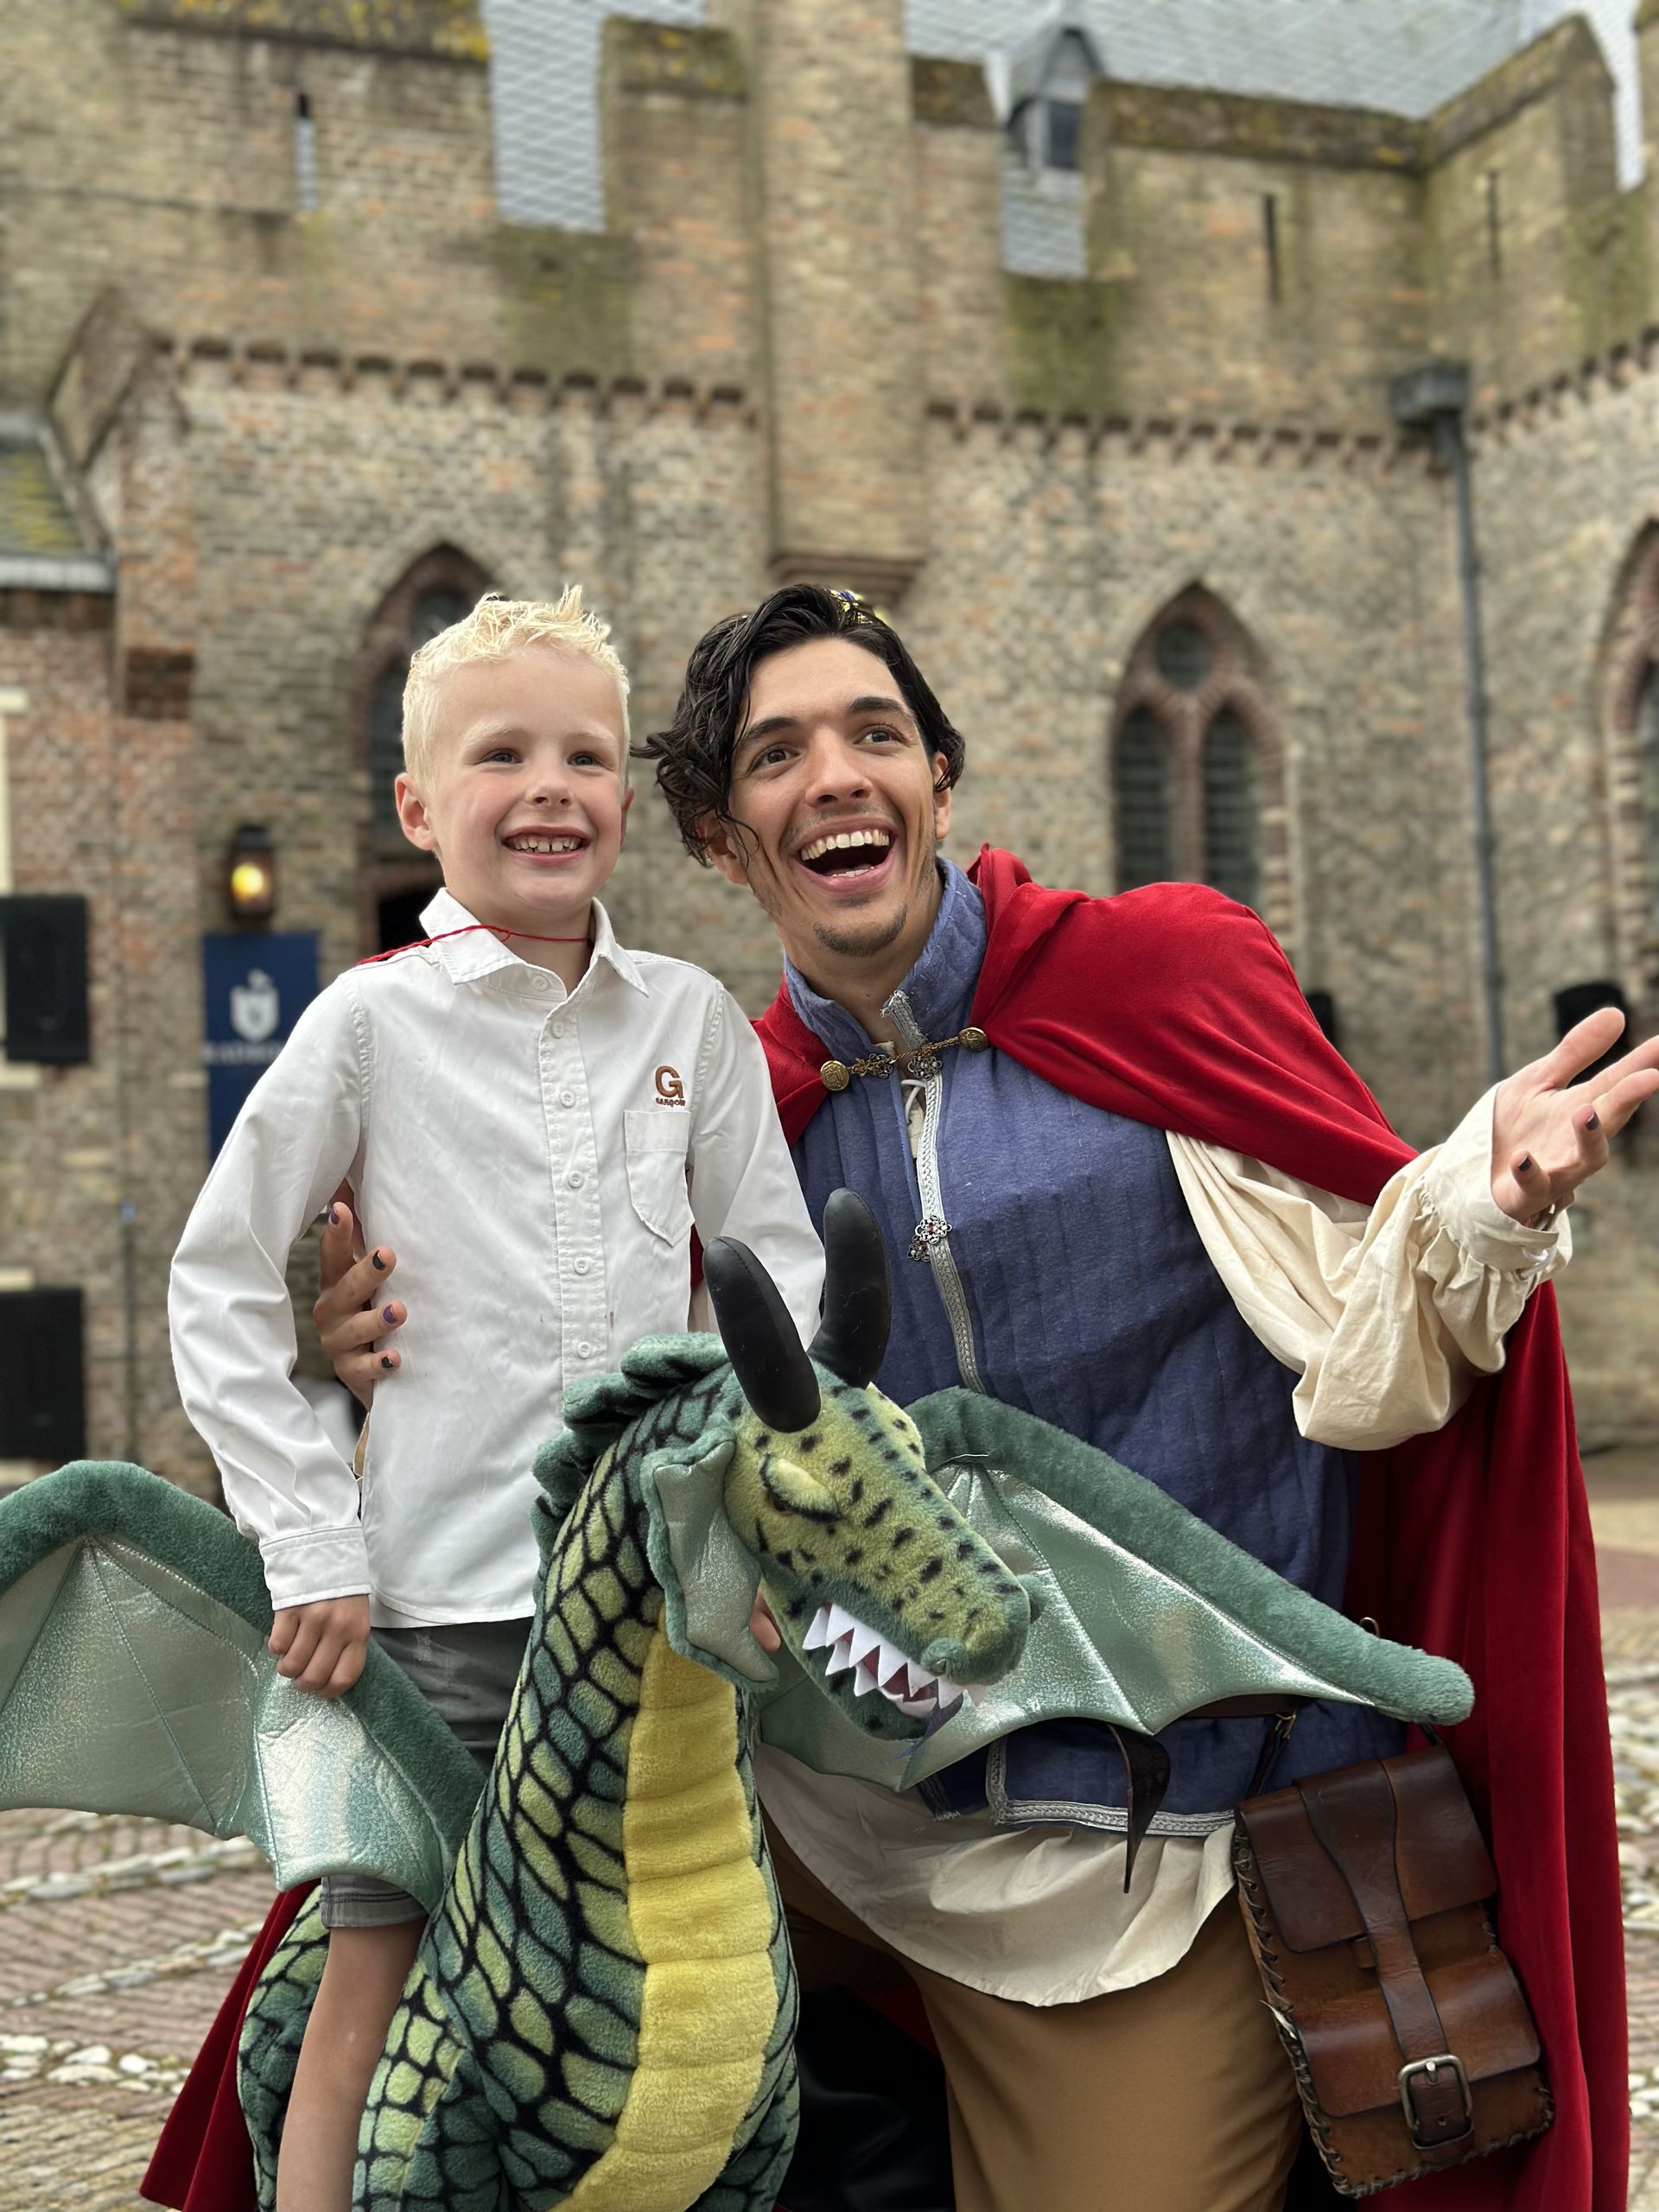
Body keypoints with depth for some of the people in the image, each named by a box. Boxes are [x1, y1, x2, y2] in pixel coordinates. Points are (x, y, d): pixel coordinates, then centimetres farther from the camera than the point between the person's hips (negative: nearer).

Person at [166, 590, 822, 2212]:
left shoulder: (691, 1019, 5)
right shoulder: (374, 1021, -2)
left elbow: (779, 1270, 10)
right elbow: (220, 1287, -1)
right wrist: (308, 1546, -7)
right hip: (433, 1592, -2)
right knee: (371, 1983, 2)